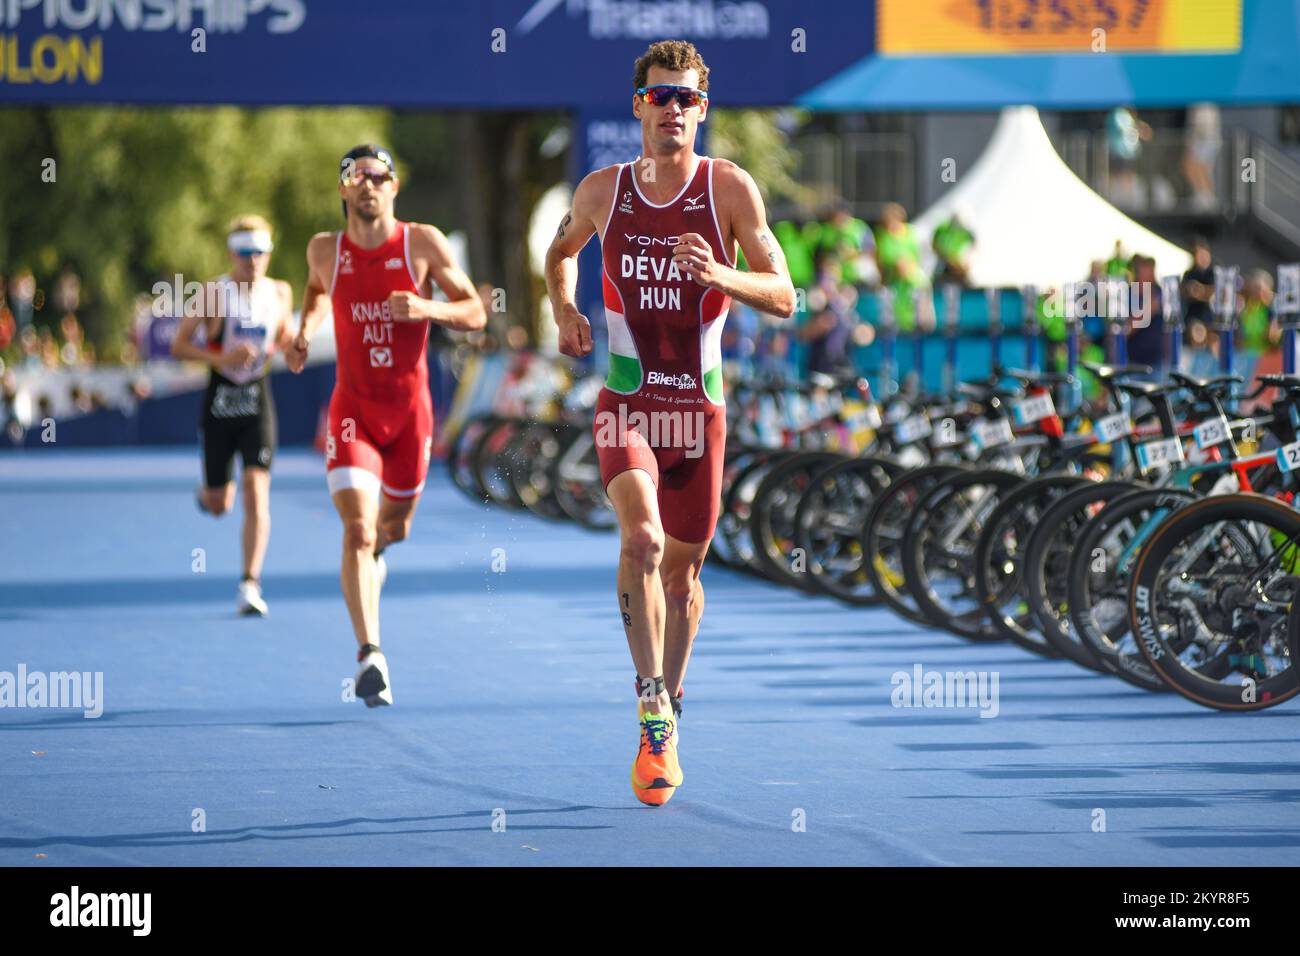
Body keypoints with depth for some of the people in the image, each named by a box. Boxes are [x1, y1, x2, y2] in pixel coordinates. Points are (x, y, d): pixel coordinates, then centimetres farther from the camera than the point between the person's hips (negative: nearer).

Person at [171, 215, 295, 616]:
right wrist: (220, 358, -21)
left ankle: (250, 584, -12)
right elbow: (178, 345, -7)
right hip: (219, 402, -1)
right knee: (218, 505, 8)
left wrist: (288, 346, -5)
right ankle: (208, 490, 47)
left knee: (257, 496, -13)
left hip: (258, 403, 1)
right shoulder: (212, 294, -7)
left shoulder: (280, 293, 3)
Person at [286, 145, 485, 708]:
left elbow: (475, 313, -4)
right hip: (353, 408, -1)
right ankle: (370, 655, -24)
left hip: (410, 408, 1)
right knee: (357, 529, -17)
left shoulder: (423, 243, -6)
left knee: (394, 527, 18)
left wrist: (425, 309, -22)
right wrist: (304, 333, 5)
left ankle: (374, 553, 57)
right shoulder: (326, 250, -1)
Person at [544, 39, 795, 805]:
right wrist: (564, 309, 9)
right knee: (641, 538, -24)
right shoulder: (603, 190, 2)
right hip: (627, 401, -1)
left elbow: (783, 297, -9)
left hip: (699, 404, 1)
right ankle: (652, 714, -24)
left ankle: (669, 711, 30)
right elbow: (562, 250, 25)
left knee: (683, 568, 10)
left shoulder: (730, 188, -4)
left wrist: (719, 274, -25)